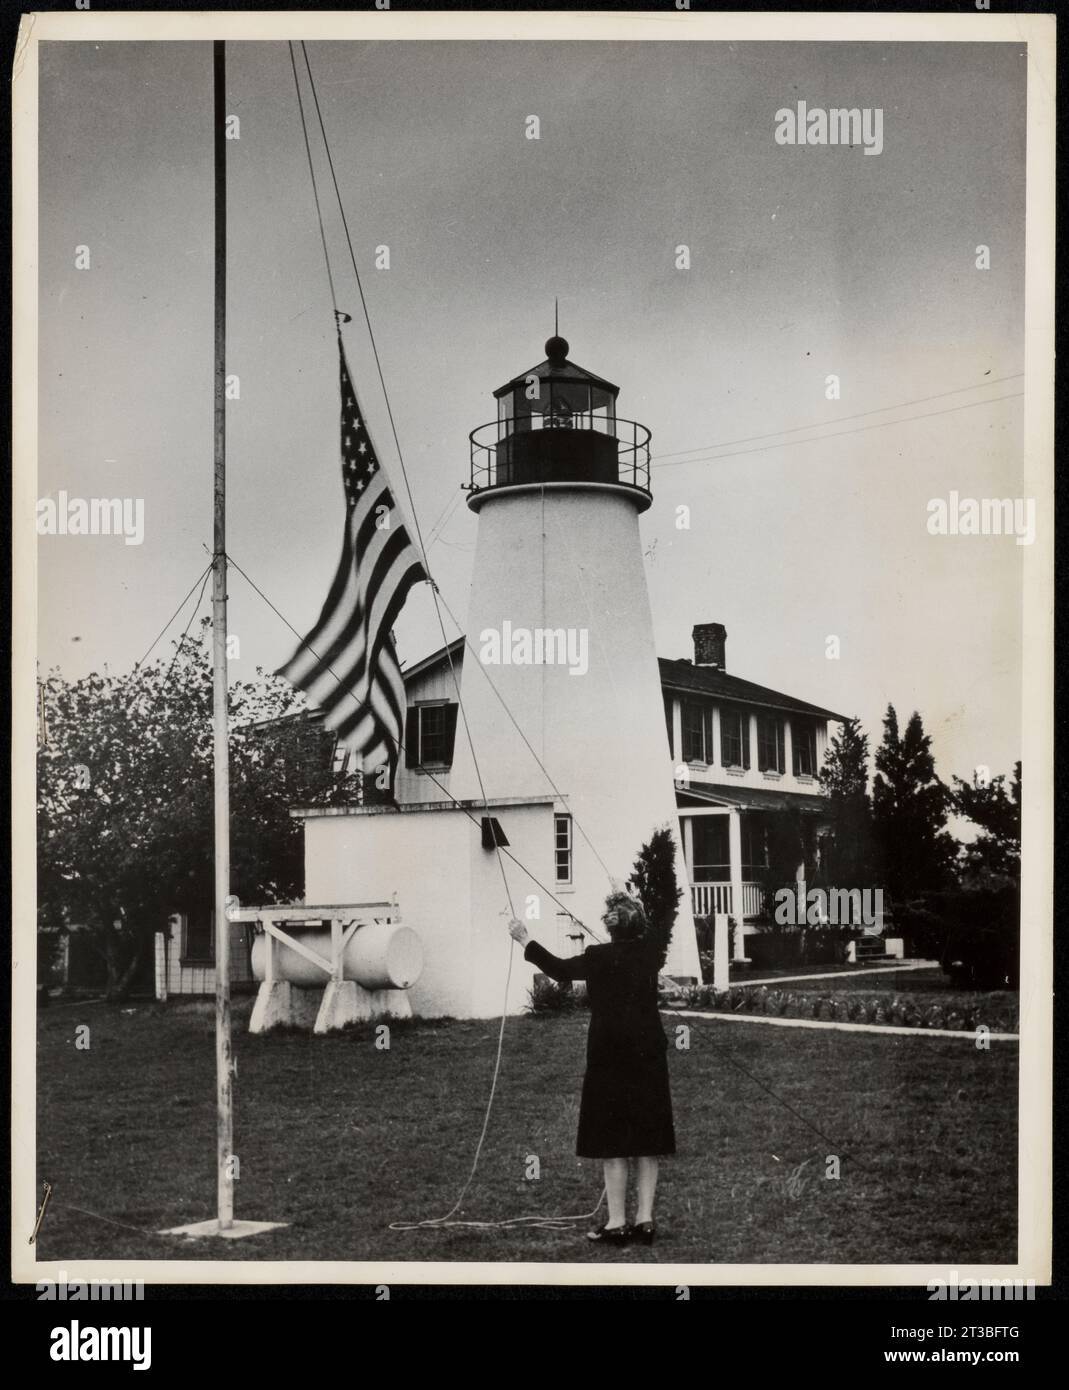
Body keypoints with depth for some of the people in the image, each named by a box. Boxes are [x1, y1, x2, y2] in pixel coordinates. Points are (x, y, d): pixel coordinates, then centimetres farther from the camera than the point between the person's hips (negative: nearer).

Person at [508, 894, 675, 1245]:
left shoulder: (600, 957, -13)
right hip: (649, 1057, 5)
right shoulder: (649, 953, 0)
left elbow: (560, 969, 2)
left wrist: (524, 939, 14)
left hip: (611, 1058, -5)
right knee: (647, 1142, 9)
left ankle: (616, 1223, 3)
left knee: (613, 1142, 2)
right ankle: (645, 1220, 10)